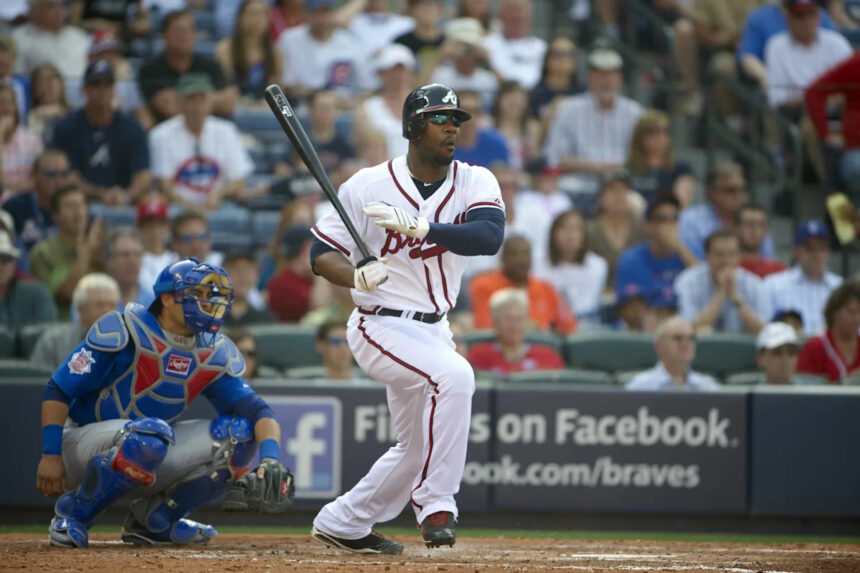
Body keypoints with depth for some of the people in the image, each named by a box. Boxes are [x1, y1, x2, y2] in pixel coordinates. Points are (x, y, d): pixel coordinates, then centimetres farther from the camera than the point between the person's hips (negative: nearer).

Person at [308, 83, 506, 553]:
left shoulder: (475, 183, -3)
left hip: (433, 329, 6)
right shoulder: (369, 186, -10)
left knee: (419, 447, 16)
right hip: (381, 324, -6)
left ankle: (342, 523, 35)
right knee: (453, 375, -32)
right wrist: (356, 275, -29)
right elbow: (322, 254, -7)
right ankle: (435, 503, -24)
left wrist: (420, 225, -35)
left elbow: (489, 237, -23)